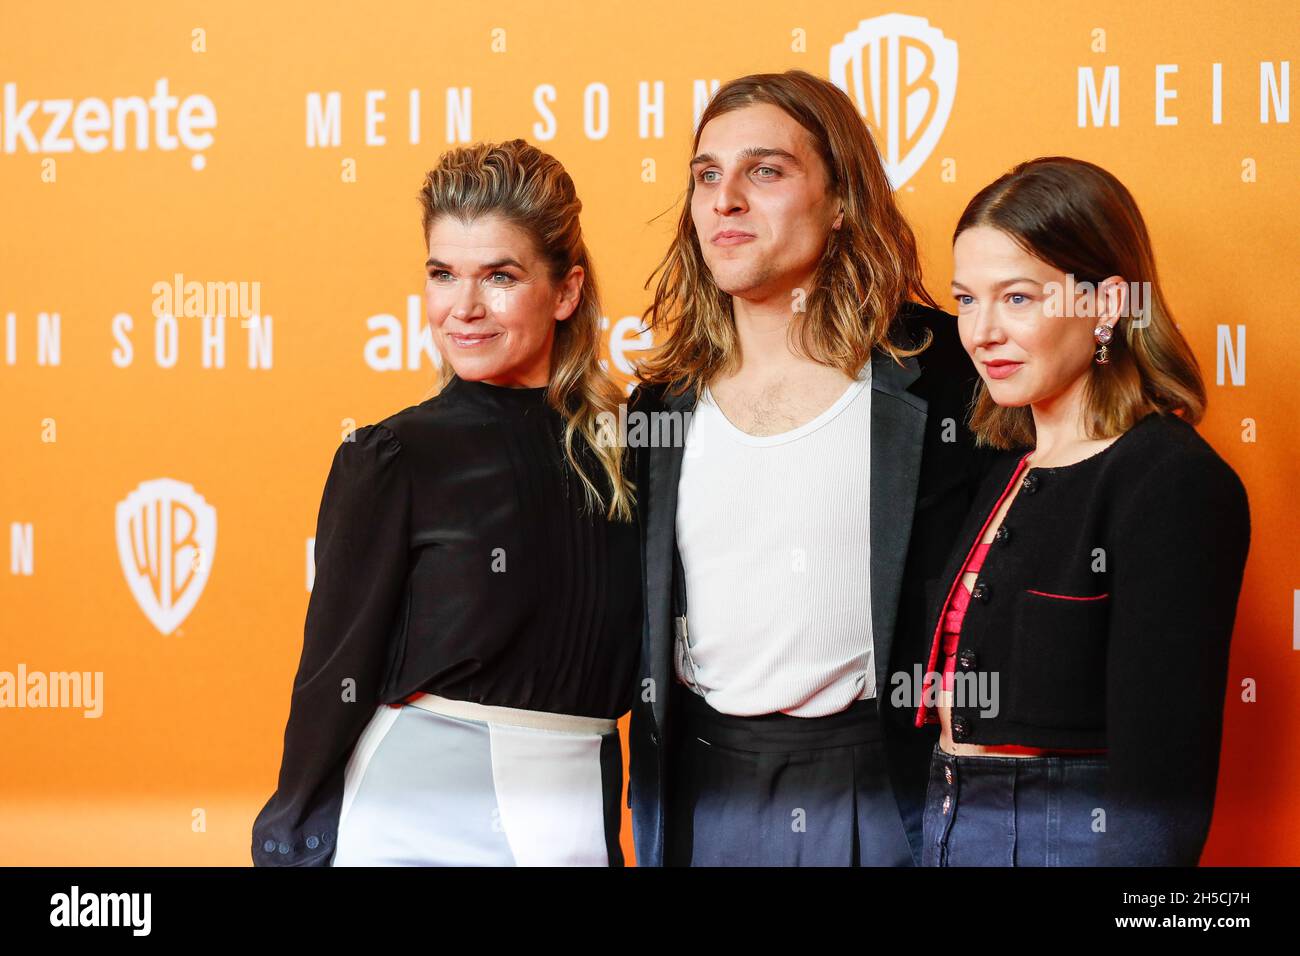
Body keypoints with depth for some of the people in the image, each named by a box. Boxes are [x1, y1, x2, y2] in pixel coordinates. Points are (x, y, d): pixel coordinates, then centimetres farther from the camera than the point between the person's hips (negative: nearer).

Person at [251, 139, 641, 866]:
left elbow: (629, 670, 11)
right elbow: (335, 677, -5)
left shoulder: (620, 451, 3)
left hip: (577, 826, 3)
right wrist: (298, 847, -4)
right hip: (414, 826, -3)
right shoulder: (390, 461, -6)